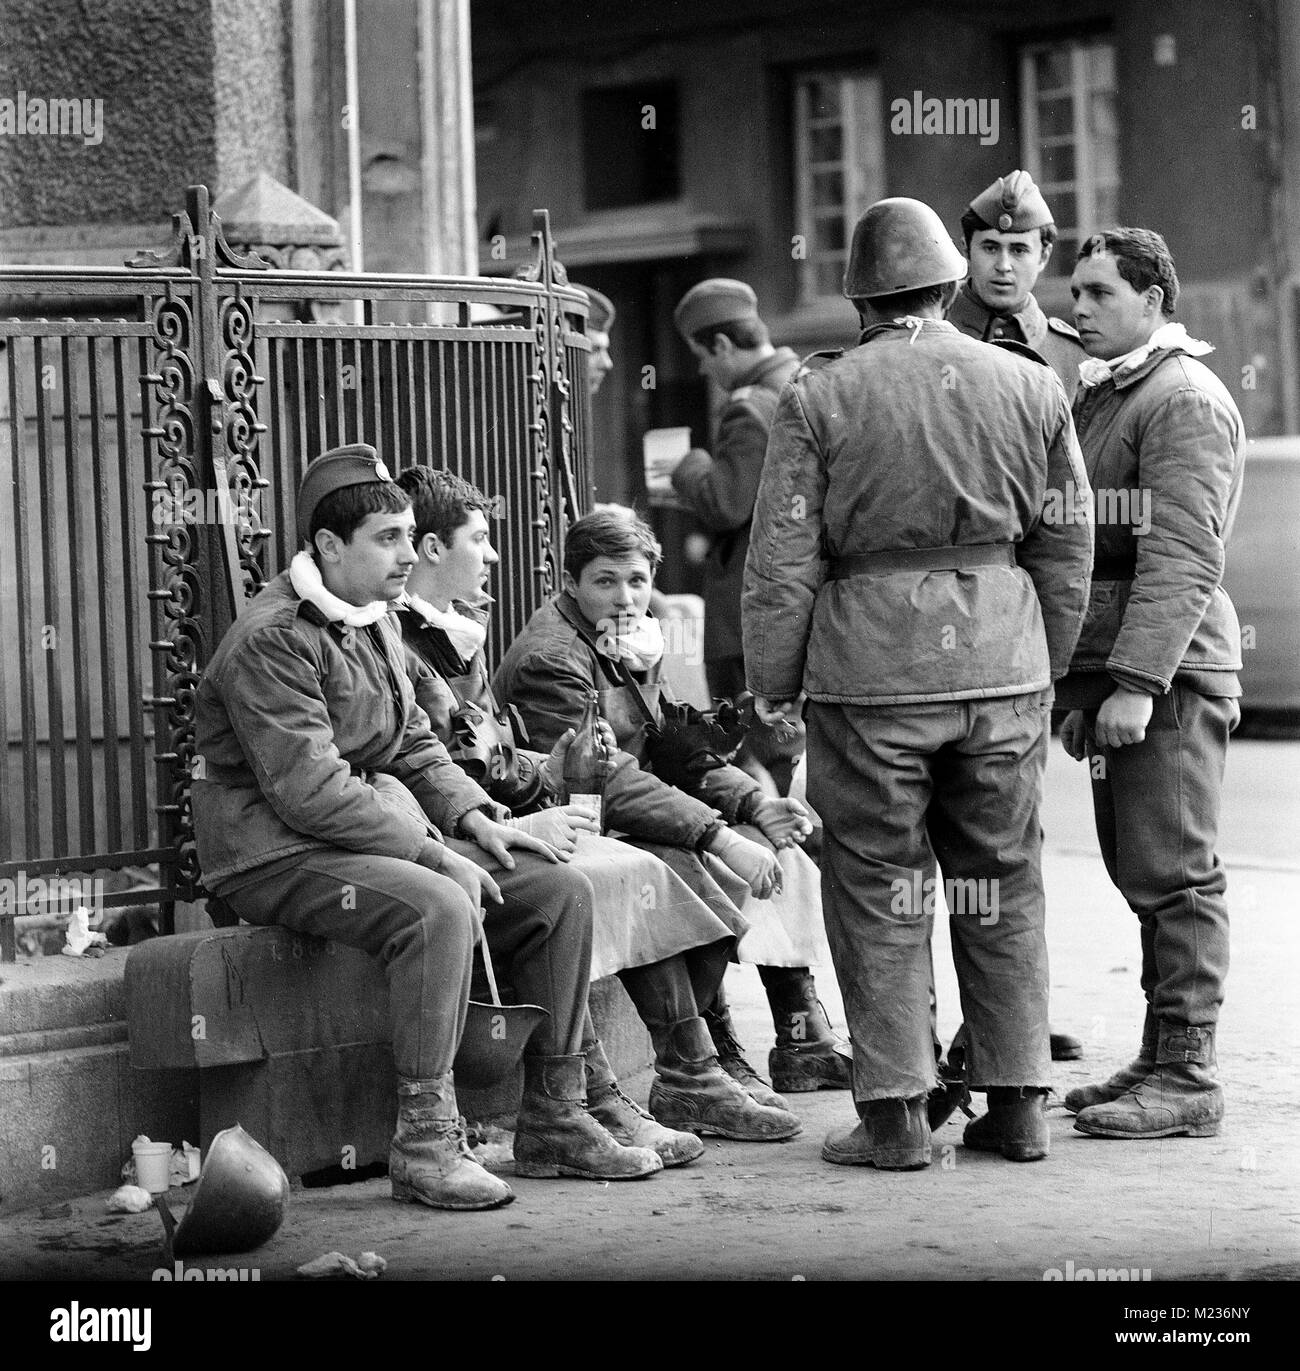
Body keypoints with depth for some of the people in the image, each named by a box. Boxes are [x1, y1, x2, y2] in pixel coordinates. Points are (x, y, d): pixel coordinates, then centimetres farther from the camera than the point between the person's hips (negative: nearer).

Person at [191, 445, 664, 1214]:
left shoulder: (377, 624, 14)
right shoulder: (272, 641, -17)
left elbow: (414, 747, 21)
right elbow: (312, 793, -23)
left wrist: (473, 818, 2)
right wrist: (437, 856, -22)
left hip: (384, 832, 9)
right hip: (279, 854, -9)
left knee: (562, 891, -3)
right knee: (438, 908, -36)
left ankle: (555, 1121, 3)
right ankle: (426, 1143, -28)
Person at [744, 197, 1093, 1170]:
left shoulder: (818, 400, -3)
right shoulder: (1030, 387, 5)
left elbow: (782, 562, -4)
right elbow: (1068, 548, 9)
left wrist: (772, 686, 4)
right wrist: (1048, 667, 18)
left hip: (870, 667, -3)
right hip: (1003, 664, 3)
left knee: (878, 891, 5)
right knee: (1005, 887, 12)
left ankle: (896, 1114, 5)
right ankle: (1018, 1104, 16)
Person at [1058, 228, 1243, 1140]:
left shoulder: (1186, 400, -10)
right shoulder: (1098, 397, 21)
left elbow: (1181, 555, -18)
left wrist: (1137, 682, -23)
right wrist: (1081, 687, 20)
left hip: (1169, 677, -9)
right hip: (1113, 675, 9)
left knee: (1174, 876, -8)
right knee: (1144, 875, 11)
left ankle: (1188, 1079, -5)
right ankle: (1161, 1062, 17)